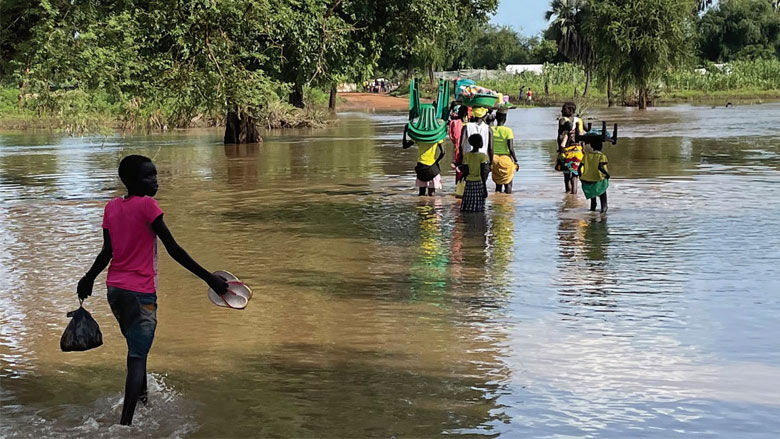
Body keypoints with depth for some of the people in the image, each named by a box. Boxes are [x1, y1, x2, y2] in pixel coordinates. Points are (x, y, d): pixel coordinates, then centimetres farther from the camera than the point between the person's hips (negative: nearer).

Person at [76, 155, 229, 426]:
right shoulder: (147, 205, -13)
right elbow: (173, 250, -16)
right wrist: (209, 278, -15)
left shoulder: (111, 207, 6)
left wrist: (88, 279, 28)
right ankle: (125, 422, -11)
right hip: (141, 293, -7)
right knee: (138, 356, -5)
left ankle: (142, 397, 45)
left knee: (135, 348, 27)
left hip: (115, 290, 7)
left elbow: (107, 252, 10)